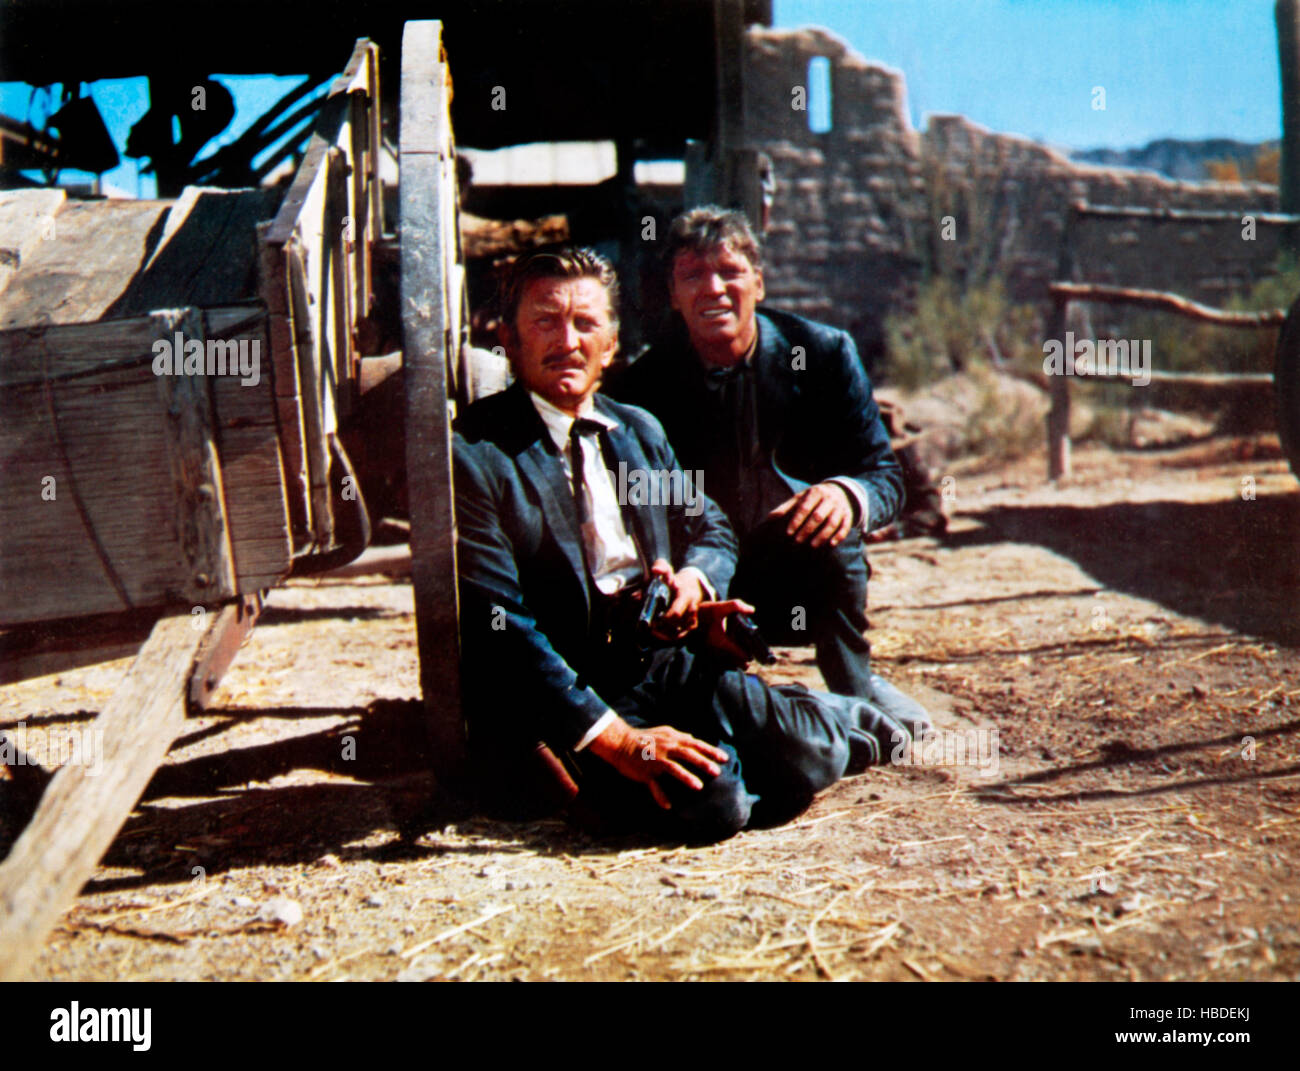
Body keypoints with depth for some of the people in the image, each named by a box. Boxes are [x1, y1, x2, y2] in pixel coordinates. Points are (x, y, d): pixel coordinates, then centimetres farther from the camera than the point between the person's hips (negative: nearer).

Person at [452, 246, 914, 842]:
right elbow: (497, 630, -15)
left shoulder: (640, 430, 15)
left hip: (665, 660, 5)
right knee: (708, 802, -29)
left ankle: (833, 724, 19)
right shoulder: (471, 455, -8)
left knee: (808, 760, -16)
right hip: (562, 702, -5)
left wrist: (694, 575, -5)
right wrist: (613, 737, -22)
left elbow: (711, 528, 23)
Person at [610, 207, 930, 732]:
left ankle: (855, 687, -9)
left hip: (804, 582, 1)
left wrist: (845, 494, -33)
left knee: (830, 519, -31)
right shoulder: (645, 383, -5)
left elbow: (886, 477, -7)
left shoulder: (824, 353, -6)